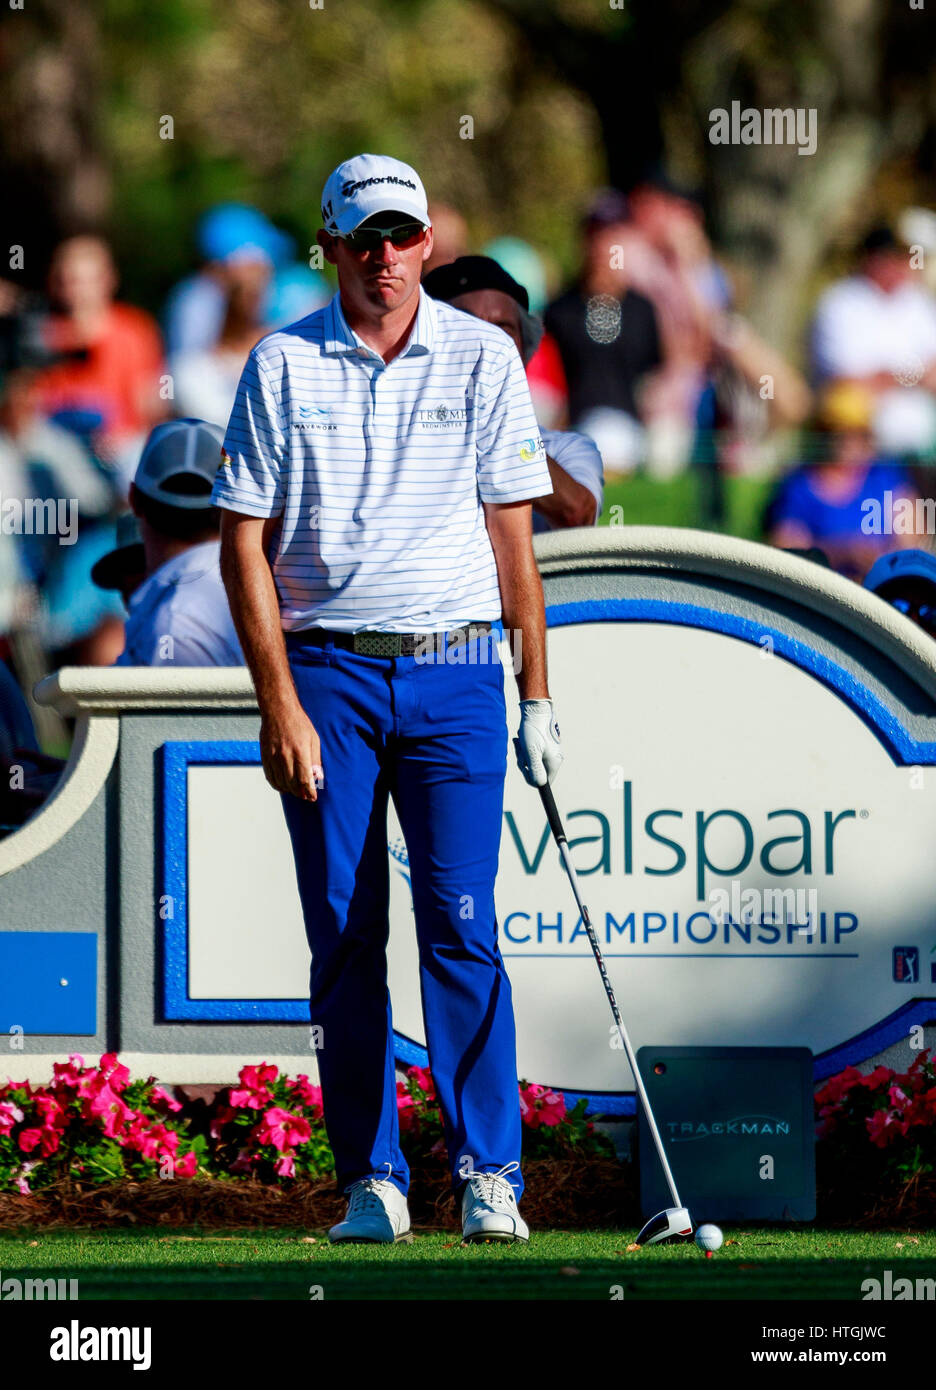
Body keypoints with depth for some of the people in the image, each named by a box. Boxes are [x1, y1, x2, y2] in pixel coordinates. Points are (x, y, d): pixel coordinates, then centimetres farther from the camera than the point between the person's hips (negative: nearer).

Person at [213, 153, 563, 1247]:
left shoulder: (484, 359, 4)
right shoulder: (281, 367, 2)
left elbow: (513, 534, 7)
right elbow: (244, 542, 1)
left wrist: (537, 695, 5)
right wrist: (279, 703, -7)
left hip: (453, 674, 0)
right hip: (326, 673, 0)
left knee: (461, 923, -9)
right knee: (344, 936, 1)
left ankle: (487, 1175, -7)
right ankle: (371, 1182, 6)